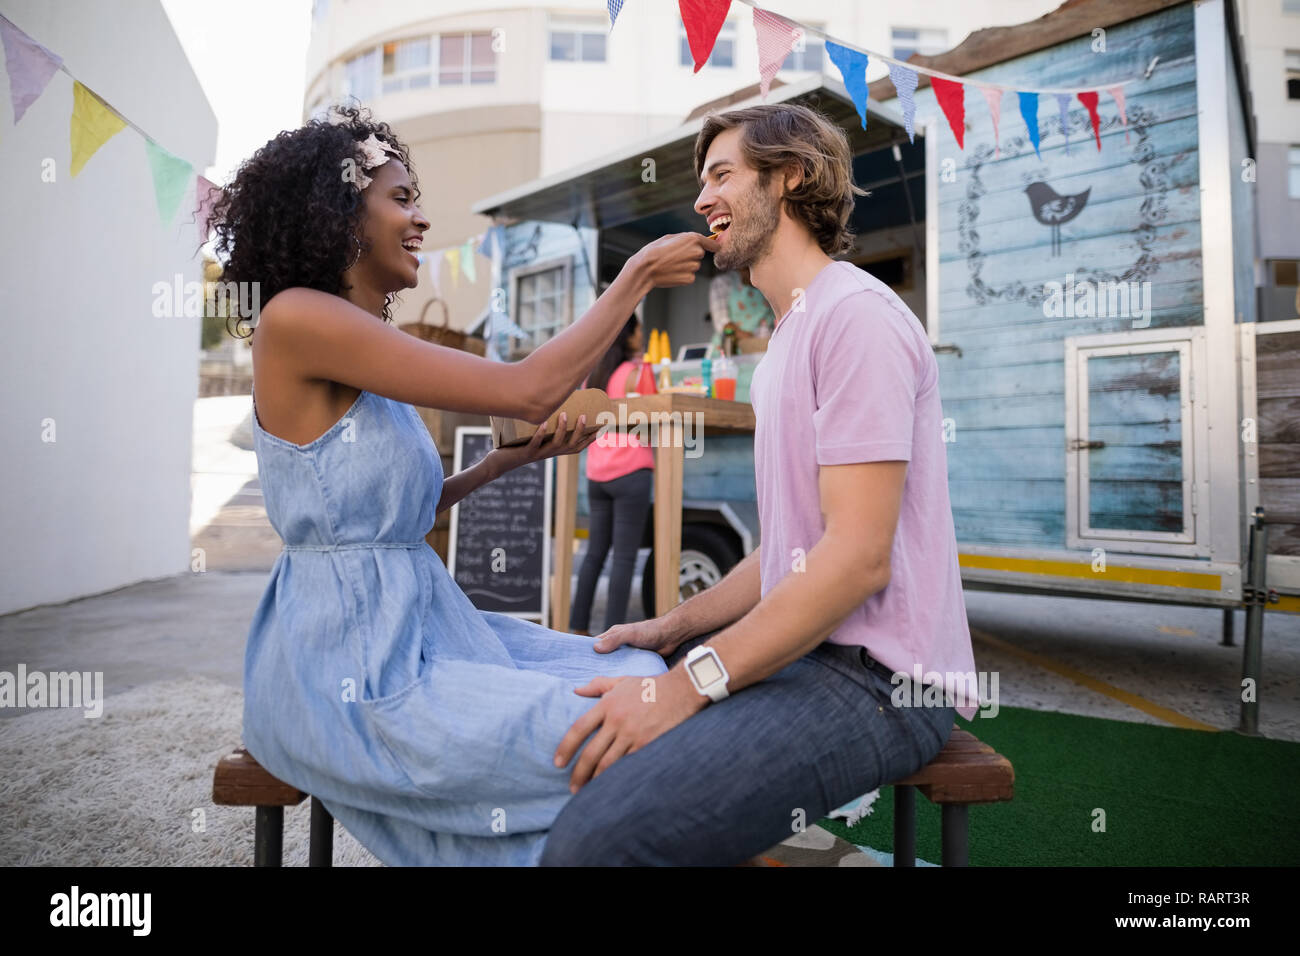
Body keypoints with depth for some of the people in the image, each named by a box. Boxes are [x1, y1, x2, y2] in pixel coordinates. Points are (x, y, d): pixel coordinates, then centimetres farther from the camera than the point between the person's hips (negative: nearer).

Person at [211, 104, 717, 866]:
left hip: (421, 626, 8)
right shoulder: (295, 318, -14)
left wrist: (508, 460, 3)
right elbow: (528, 391, -20)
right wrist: (638, 275, -10)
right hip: (349, 665, -8)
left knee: (646, 680, 4)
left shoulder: (374, 346, 13)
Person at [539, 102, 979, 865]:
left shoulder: (856, 314, -13)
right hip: (808, 654, 10)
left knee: (593, 838, -24)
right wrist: (675, 627, 8)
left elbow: (858, 558, -22)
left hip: (878, 681, -10)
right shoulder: (789, 338, 21)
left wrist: (686, 687, -22)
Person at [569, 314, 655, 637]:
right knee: (624, 557, -5)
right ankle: (614, 632, -5)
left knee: (595, 552, 12)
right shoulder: (634, 373, -6)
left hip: (596, 475, 7)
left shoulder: (593, 375, 14)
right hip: (630, 472, -7)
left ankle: (579, 627, 13)